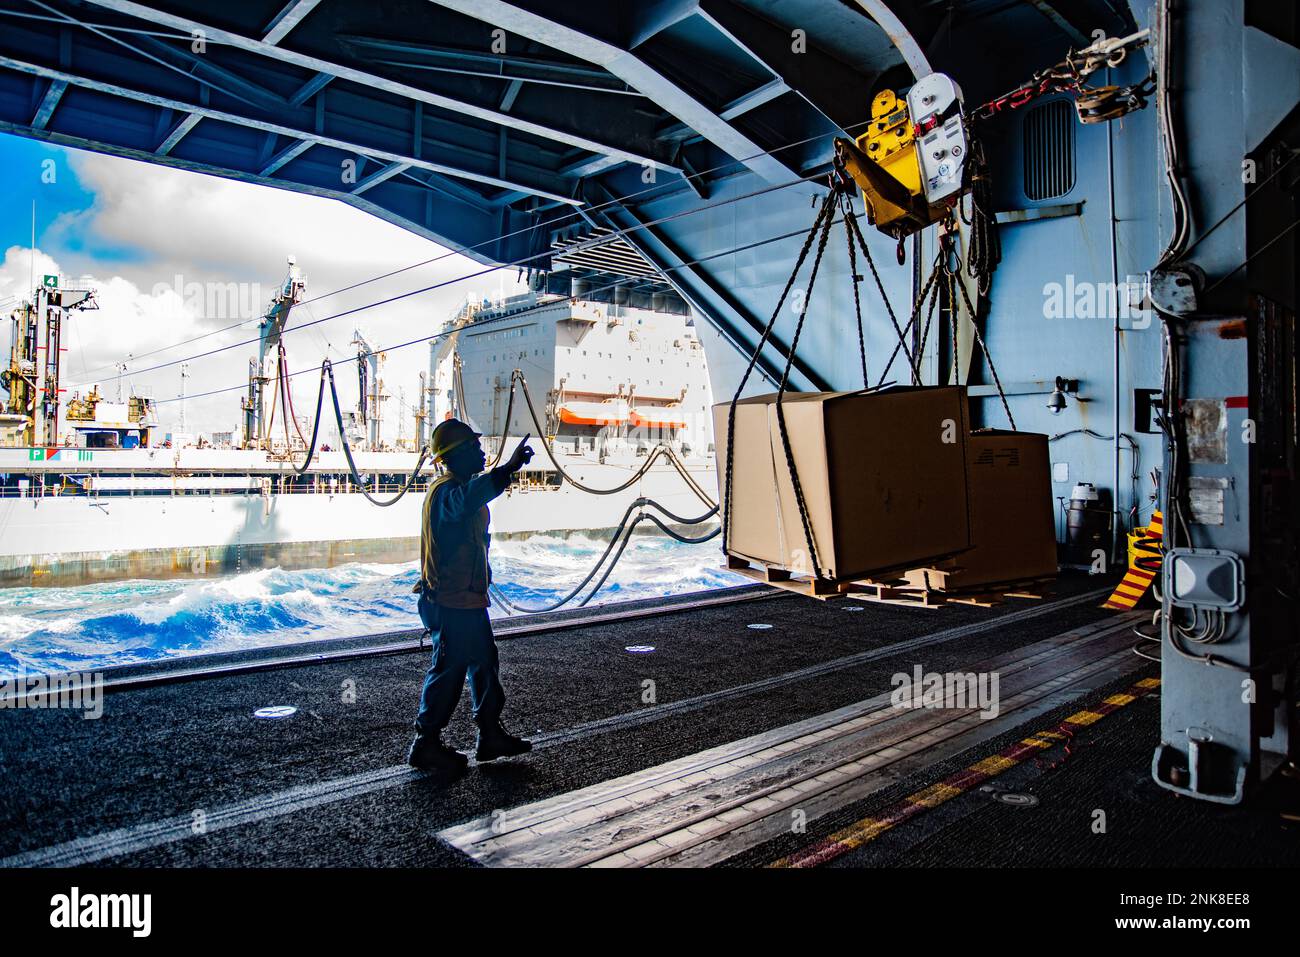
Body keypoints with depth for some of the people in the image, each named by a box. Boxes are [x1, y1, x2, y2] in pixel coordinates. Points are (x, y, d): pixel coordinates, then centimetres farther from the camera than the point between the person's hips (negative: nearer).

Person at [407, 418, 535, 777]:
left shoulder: (457, 488, 16)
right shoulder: (446, 490, -20)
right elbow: (467, 498, -45)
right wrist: (507, 469, -58)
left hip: (469, 600, 11)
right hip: (453, 602, -11)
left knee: (484, 662, 17)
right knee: (449, 669, 0)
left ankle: (490, 735, 28)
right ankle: (426, 744, 13)